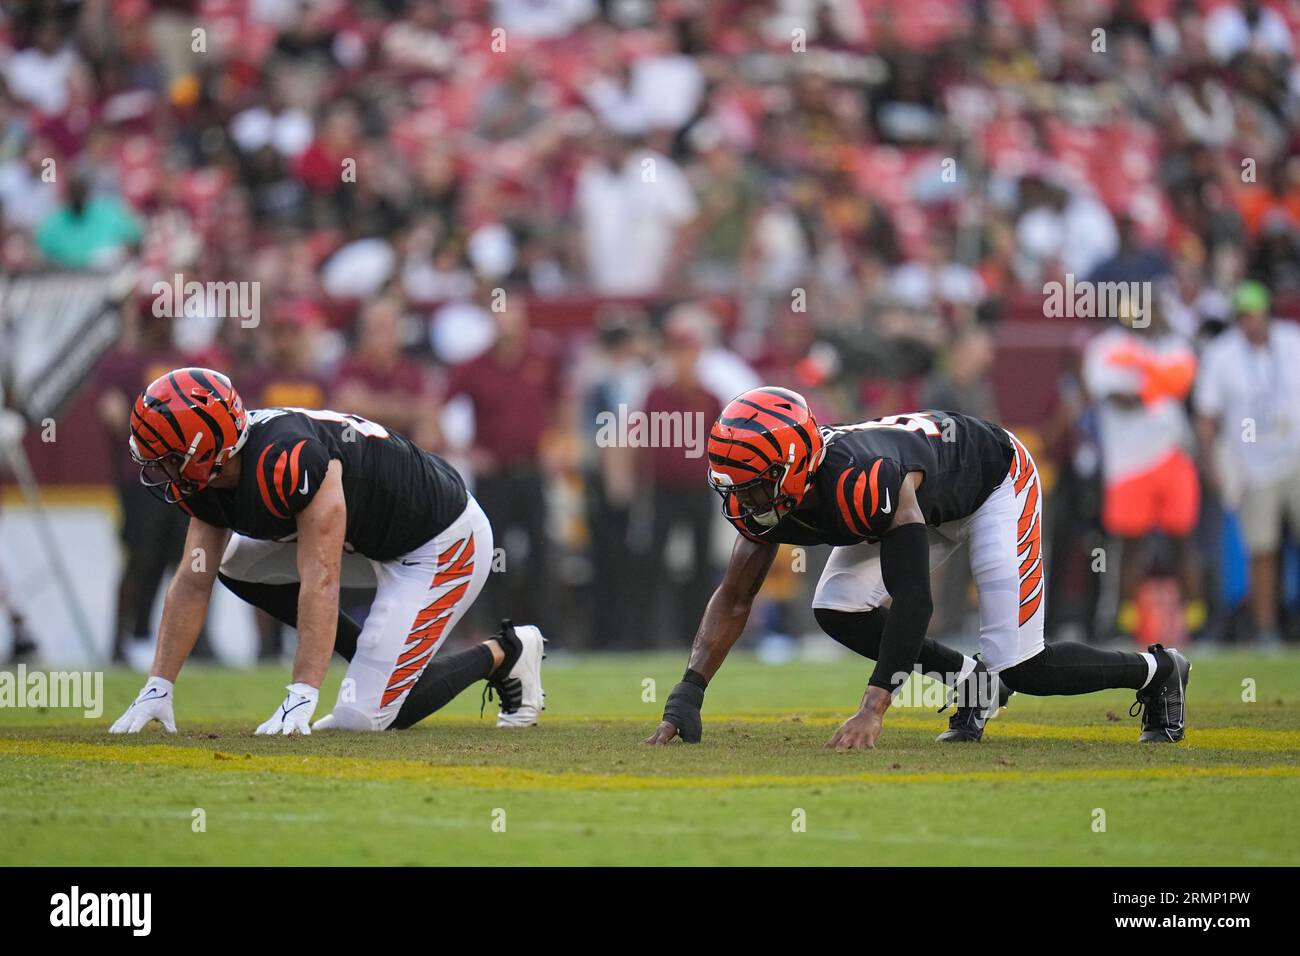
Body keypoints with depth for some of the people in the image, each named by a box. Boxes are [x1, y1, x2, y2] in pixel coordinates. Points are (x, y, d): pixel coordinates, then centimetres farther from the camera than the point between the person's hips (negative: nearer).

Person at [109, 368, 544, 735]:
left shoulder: (290, 459, -34)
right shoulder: (207, 479, -6)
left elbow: (320, 582, -36)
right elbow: (194, 580, -1)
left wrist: (300, 700, -37)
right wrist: (158, 689, -6)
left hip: (443, 545, -9)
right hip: (375, 541, 9)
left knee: (366, 716, -12)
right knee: (238, 564, 4)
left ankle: (502, 653, 8)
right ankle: (374, 662, 8)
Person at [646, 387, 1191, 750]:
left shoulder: (864, 483, -44)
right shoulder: (760, 496, -20)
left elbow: (911, 601, -42)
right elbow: (733, 598, -10)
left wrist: (873, 709, -45)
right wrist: (686, 696, -21)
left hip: (994, 480, -8)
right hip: (930, 507, 8)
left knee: (1022, 670, -12)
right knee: (836, 610, -10)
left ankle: (1156, 670, 15)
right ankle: (972, 682, 8)